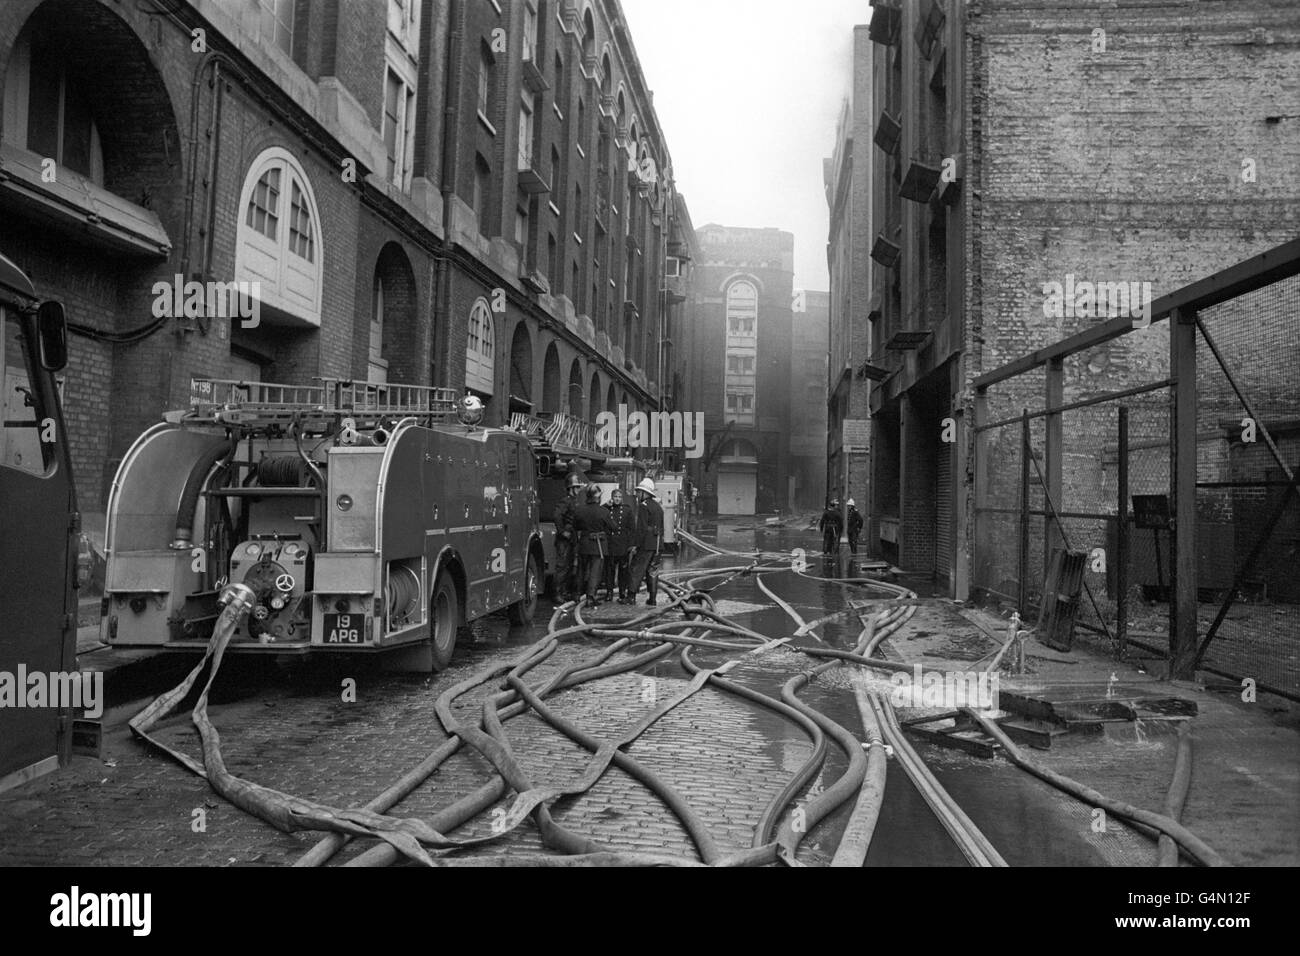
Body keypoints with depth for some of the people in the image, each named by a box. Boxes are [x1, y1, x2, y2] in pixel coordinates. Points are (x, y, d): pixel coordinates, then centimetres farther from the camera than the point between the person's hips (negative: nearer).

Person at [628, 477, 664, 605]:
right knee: (653, 571, 10)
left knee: (637, 570, -2)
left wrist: (635, 544, -17)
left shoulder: (643, 506, -11)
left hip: (646, 544, -8)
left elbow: (641, 528, -18)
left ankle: (632, 596, -3)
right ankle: (653, 599, 10)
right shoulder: (658, 506, 16)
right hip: (657, 543, 8)